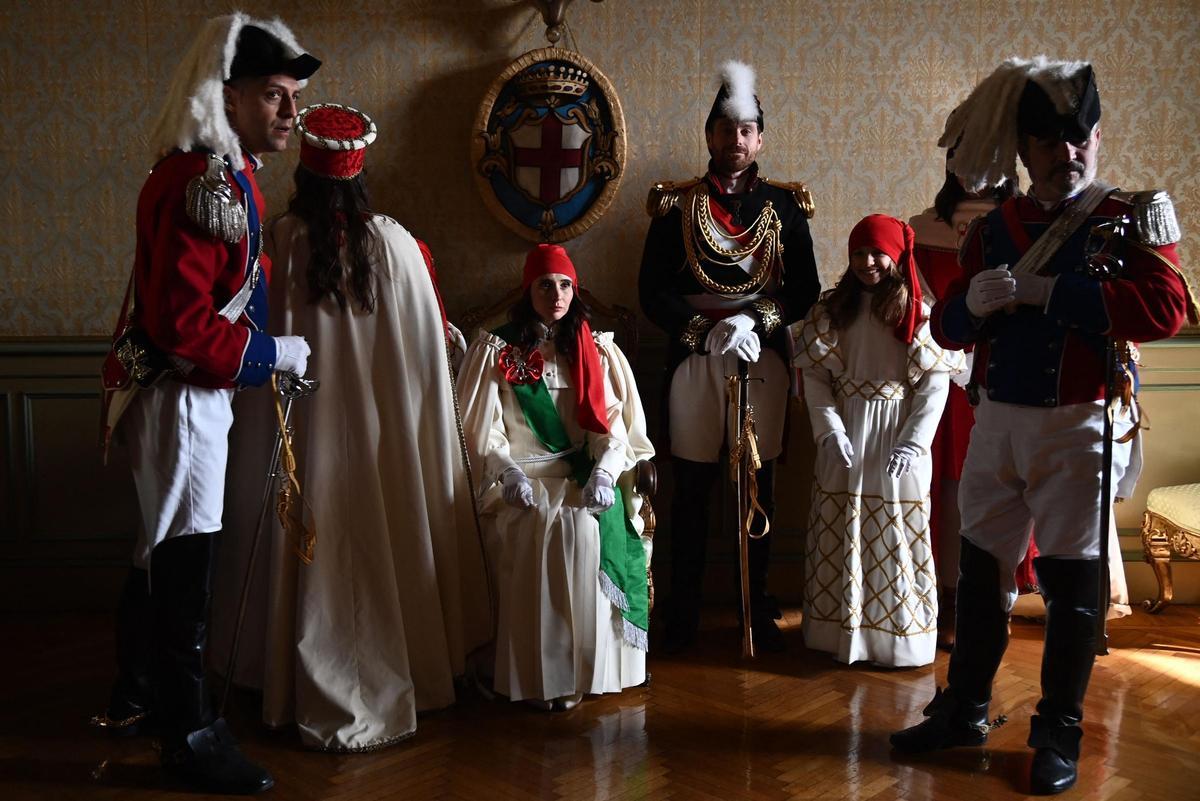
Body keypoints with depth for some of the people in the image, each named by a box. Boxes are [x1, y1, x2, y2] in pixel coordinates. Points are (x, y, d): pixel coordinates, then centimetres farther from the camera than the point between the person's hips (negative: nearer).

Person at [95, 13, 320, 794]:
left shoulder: (226, 171, 10)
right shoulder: (199, 182, -22)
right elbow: (183, 324, -26)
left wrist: (274, 344, 13)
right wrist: (274, 352, -16)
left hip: (197, 390, 10)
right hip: (179, 395, -10)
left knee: (163, 549, 20)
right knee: (186, 560, 0)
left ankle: (137, 696, 37)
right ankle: (190, 733, 14)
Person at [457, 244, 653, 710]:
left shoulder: (597, 351, 12)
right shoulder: (496, 350, 6)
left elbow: (615, 422, 3)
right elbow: (481, 428, -1)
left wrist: (604, 470, -16)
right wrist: (508, 471, -19)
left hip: (583, 474, 2)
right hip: (523, 479, -2)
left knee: (589, 527, -29)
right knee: (555, 528, -31)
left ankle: (589, 666, -19)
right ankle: (541, 674, -23)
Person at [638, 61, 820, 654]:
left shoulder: (783, 204, 7)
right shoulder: (677, 204, 4)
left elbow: (806, 291, 4)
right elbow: (652, 291, -2)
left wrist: (756, 321, -13)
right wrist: (708, 330, -15)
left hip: (764, 358, 1)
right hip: (693, 358, -1)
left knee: (758, 484, 7)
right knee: (691, 486, 4)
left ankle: (758, 608, 21)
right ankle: (683, 611, 16)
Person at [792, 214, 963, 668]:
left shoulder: (918, 312, -2)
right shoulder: (832, 309, 5)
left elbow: (935, 383, -6)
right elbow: (815, 376, 0)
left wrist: (914, 441, -13)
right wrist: (829, 431, -10)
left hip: (897, 439, -2)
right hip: (845, 439, 3)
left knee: (896, 536, 3)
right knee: (842, 535, 7)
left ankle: (900, 638, 14)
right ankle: (843, 632, 17)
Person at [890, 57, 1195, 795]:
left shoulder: (1131, 219, -3)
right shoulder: (994, 227, 9)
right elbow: (946, 328, 9)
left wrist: (1047, 293, -21)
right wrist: (972, 303, -15)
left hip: (1077, 428, -4)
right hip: (996, 421, 4)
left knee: (1070, 582, 5)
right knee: (981, 569, 11)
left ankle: (1060, 736, 21)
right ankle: (964, 711, 27)